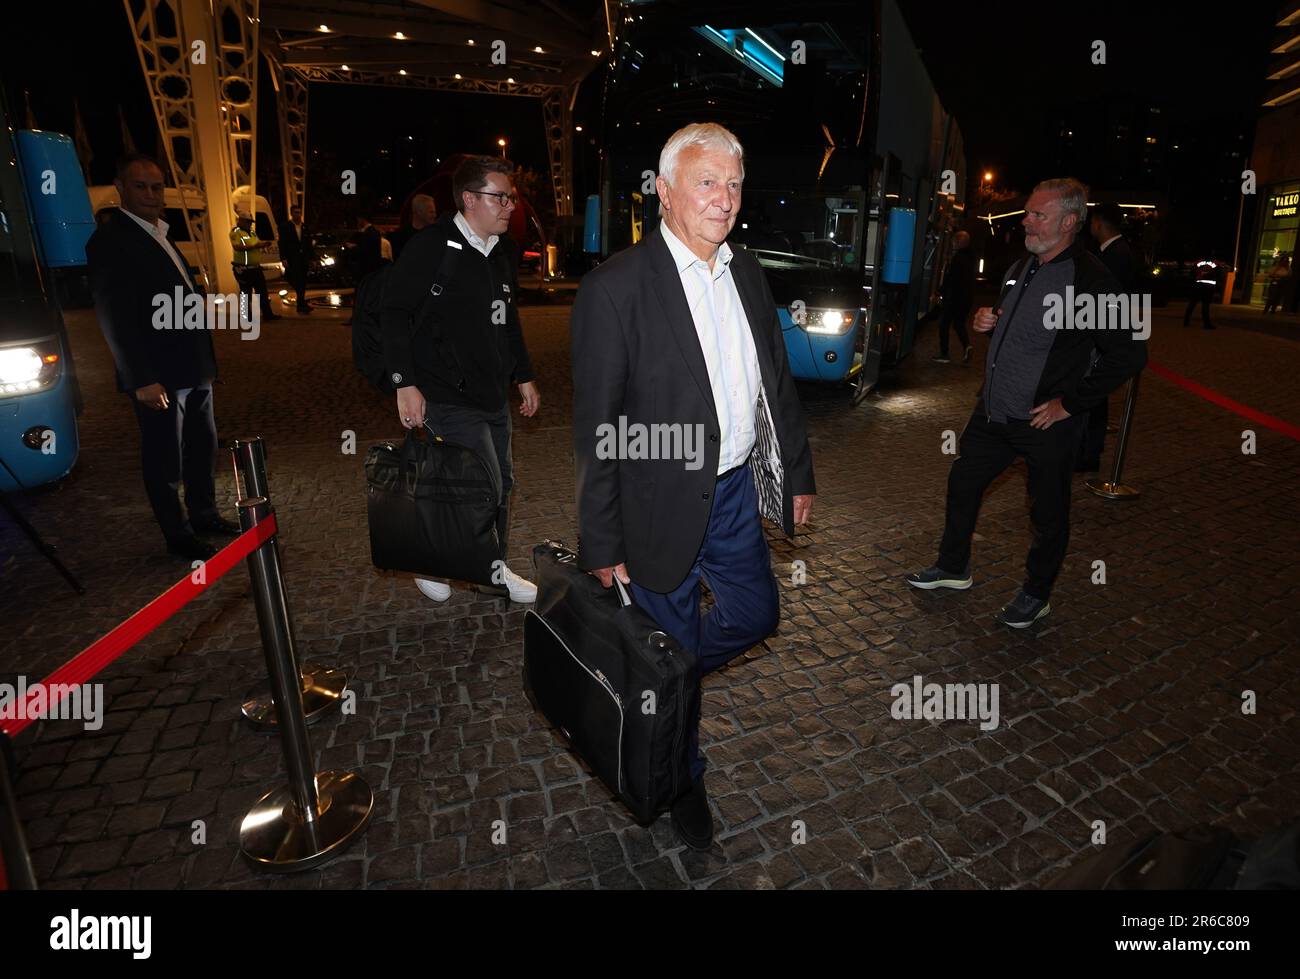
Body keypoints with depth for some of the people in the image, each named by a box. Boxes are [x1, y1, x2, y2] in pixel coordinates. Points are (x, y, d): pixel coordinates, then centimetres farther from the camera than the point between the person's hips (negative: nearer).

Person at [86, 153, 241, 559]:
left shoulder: (160, 233, 15)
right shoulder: (109, 240, -11)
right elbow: (115, 319, -16)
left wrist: (206, 358, 13)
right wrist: (142, 380, -21)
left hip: (193, 368, 9)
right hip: (159, 377, -8)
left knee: (203, 446, 18)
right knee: (165, 459, 3)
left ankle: (204, 514, 34)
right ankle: (178, 535, 15)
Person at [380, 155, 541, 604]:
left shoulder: (504, 252, 12)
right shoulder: (430, 248, -10)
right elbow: (394, 314, -11)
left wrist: (524, 376, 21)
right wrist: (405, 384, -17)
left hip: (494, 394, 8)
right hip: (450, 396, -8)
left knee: (501, 483, 12)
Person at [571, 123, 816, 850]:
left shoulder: (747, 271, 5)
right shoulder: (615, 288, -16)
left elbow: (778, 379, 12)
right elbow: (596, 429, -16)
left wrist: (799, 472, 14)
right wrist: (603, 545, -13)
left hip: (737, 491, 7)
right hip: (664, 507, -6)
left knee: (757, 616, 20)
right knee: (674, 645, 12)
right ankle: (684, 779, 41)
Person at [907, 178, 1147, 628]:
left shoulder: (1091, 281, -17)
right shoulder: (1021, 268, 8)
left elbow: (1129, 354, -18)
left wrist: (1071, 402, -17)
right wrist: (989, 321, 1)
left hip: (1044, 422, -8)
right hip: (992, 411, 8)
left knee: (1048, 513, 9)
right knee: (962, 481, 16)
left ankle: (1036, 595, 27)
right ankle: (953, 567, 33)